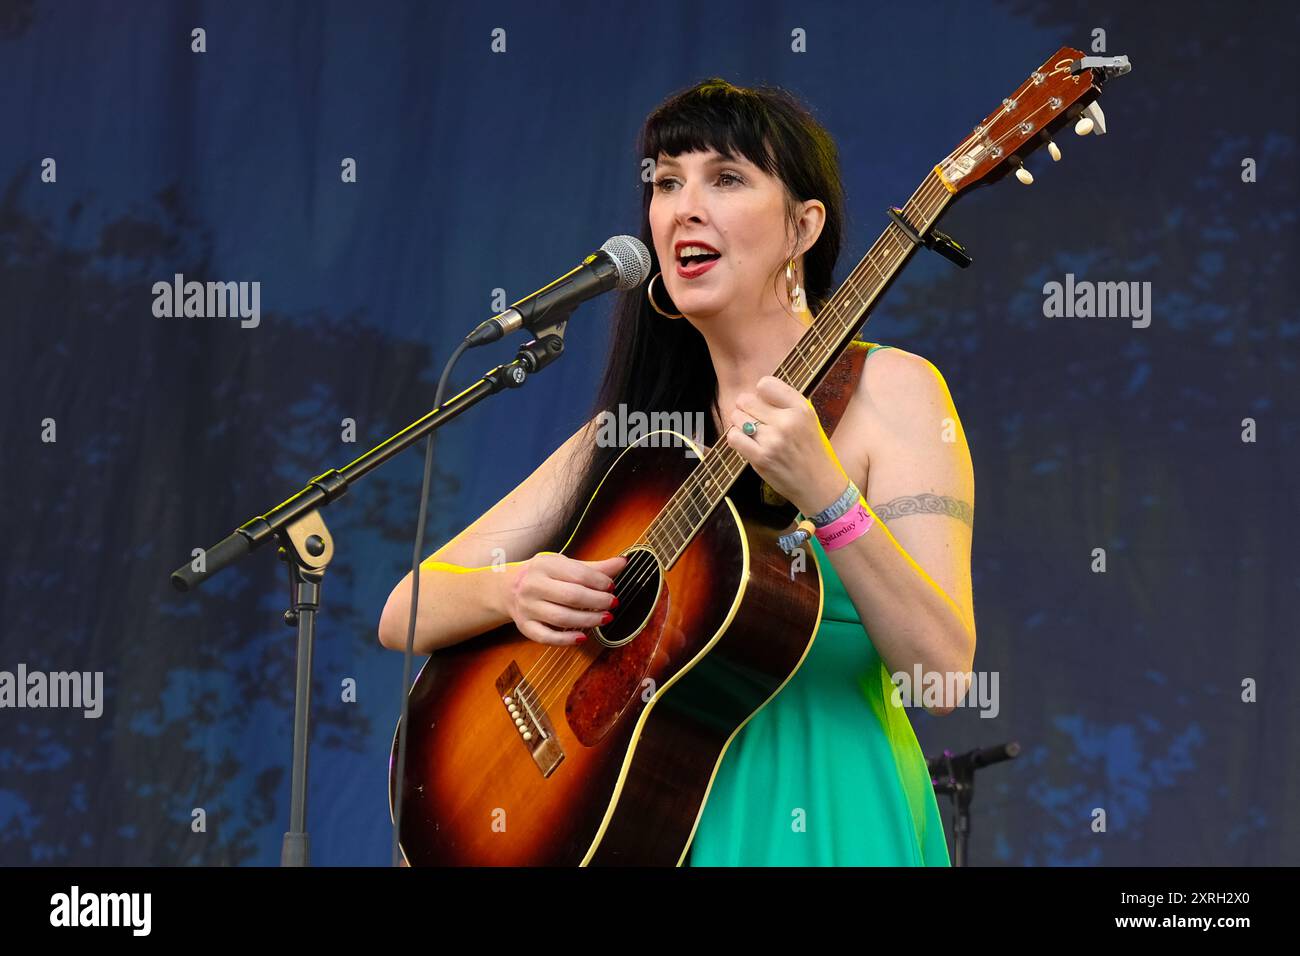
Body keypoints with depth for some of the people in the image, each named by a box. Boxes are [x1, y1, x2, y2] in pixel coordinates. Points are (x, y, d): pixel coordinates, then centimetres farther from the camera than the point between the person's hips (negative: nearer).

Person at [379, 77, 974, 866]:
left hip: (821, 824, -4)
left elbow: (944, 672, -9)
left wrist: (825, 493, -20)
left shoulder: (886, 390, 2)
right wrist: (511, 590, -8)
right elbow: (406, 614, 12)